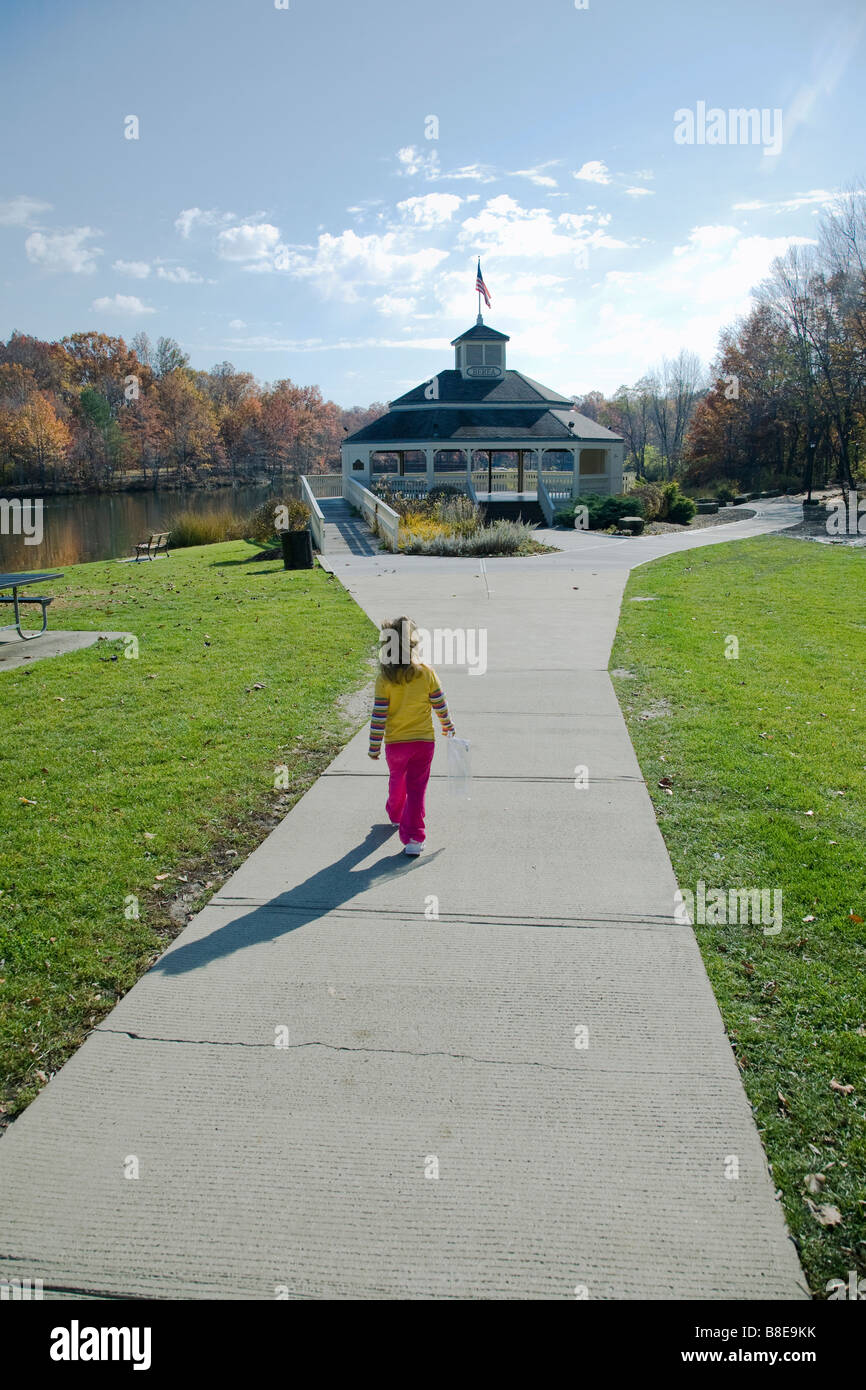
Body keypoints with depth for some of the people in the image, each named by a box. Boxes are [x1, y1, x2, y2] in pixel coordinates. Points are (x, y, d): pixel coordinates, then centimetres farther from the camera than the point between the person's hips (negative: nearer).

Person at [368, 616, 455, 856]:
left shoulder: (385, 679, -14)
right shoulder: (427, 673, -10)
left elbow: (378, 717, -11)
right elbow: (440, 706, -1)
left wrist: (374, 746, 0)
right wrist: (448, 727, 18)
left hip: (395, 744, 0)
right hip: (423, 742, 0)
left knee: (397, 780, 26)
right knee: (416, 789, 5)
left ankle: (395, 814, 50)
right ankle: (413, 838, -1)